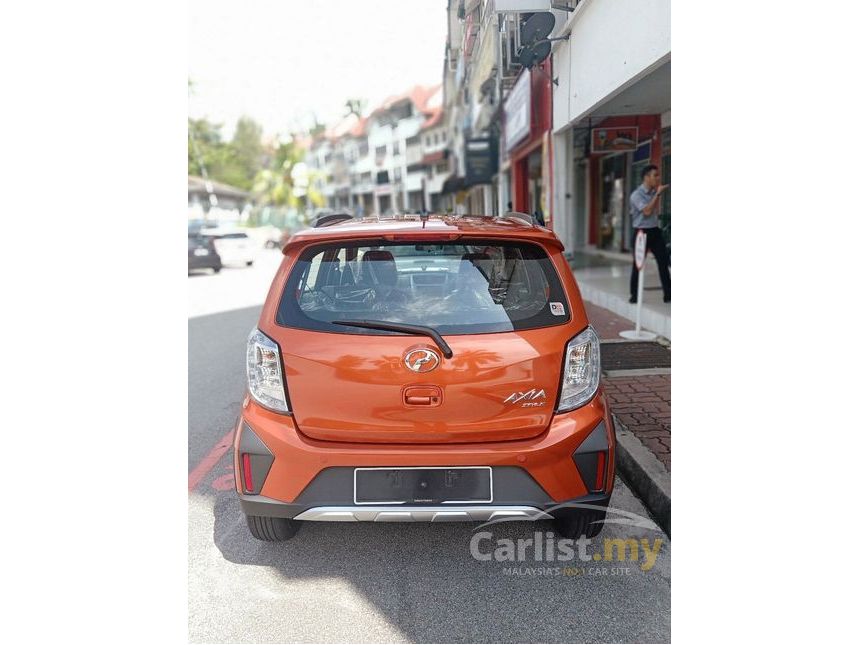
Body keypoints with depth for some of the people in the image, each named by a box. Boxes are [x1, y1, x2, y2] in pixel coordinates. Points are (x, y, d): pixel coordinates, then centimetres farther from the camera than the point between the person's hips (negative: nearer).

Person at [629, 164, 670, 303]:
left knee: (664, 262, 2)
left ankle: (668, 295, 7)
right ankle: (634, 295, 14)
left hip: (655, 231, 6)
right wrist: (658, 194, -19)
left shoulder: (654, 192, 10)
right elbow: (647, 211, -22)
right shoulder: (636, 195, -11)